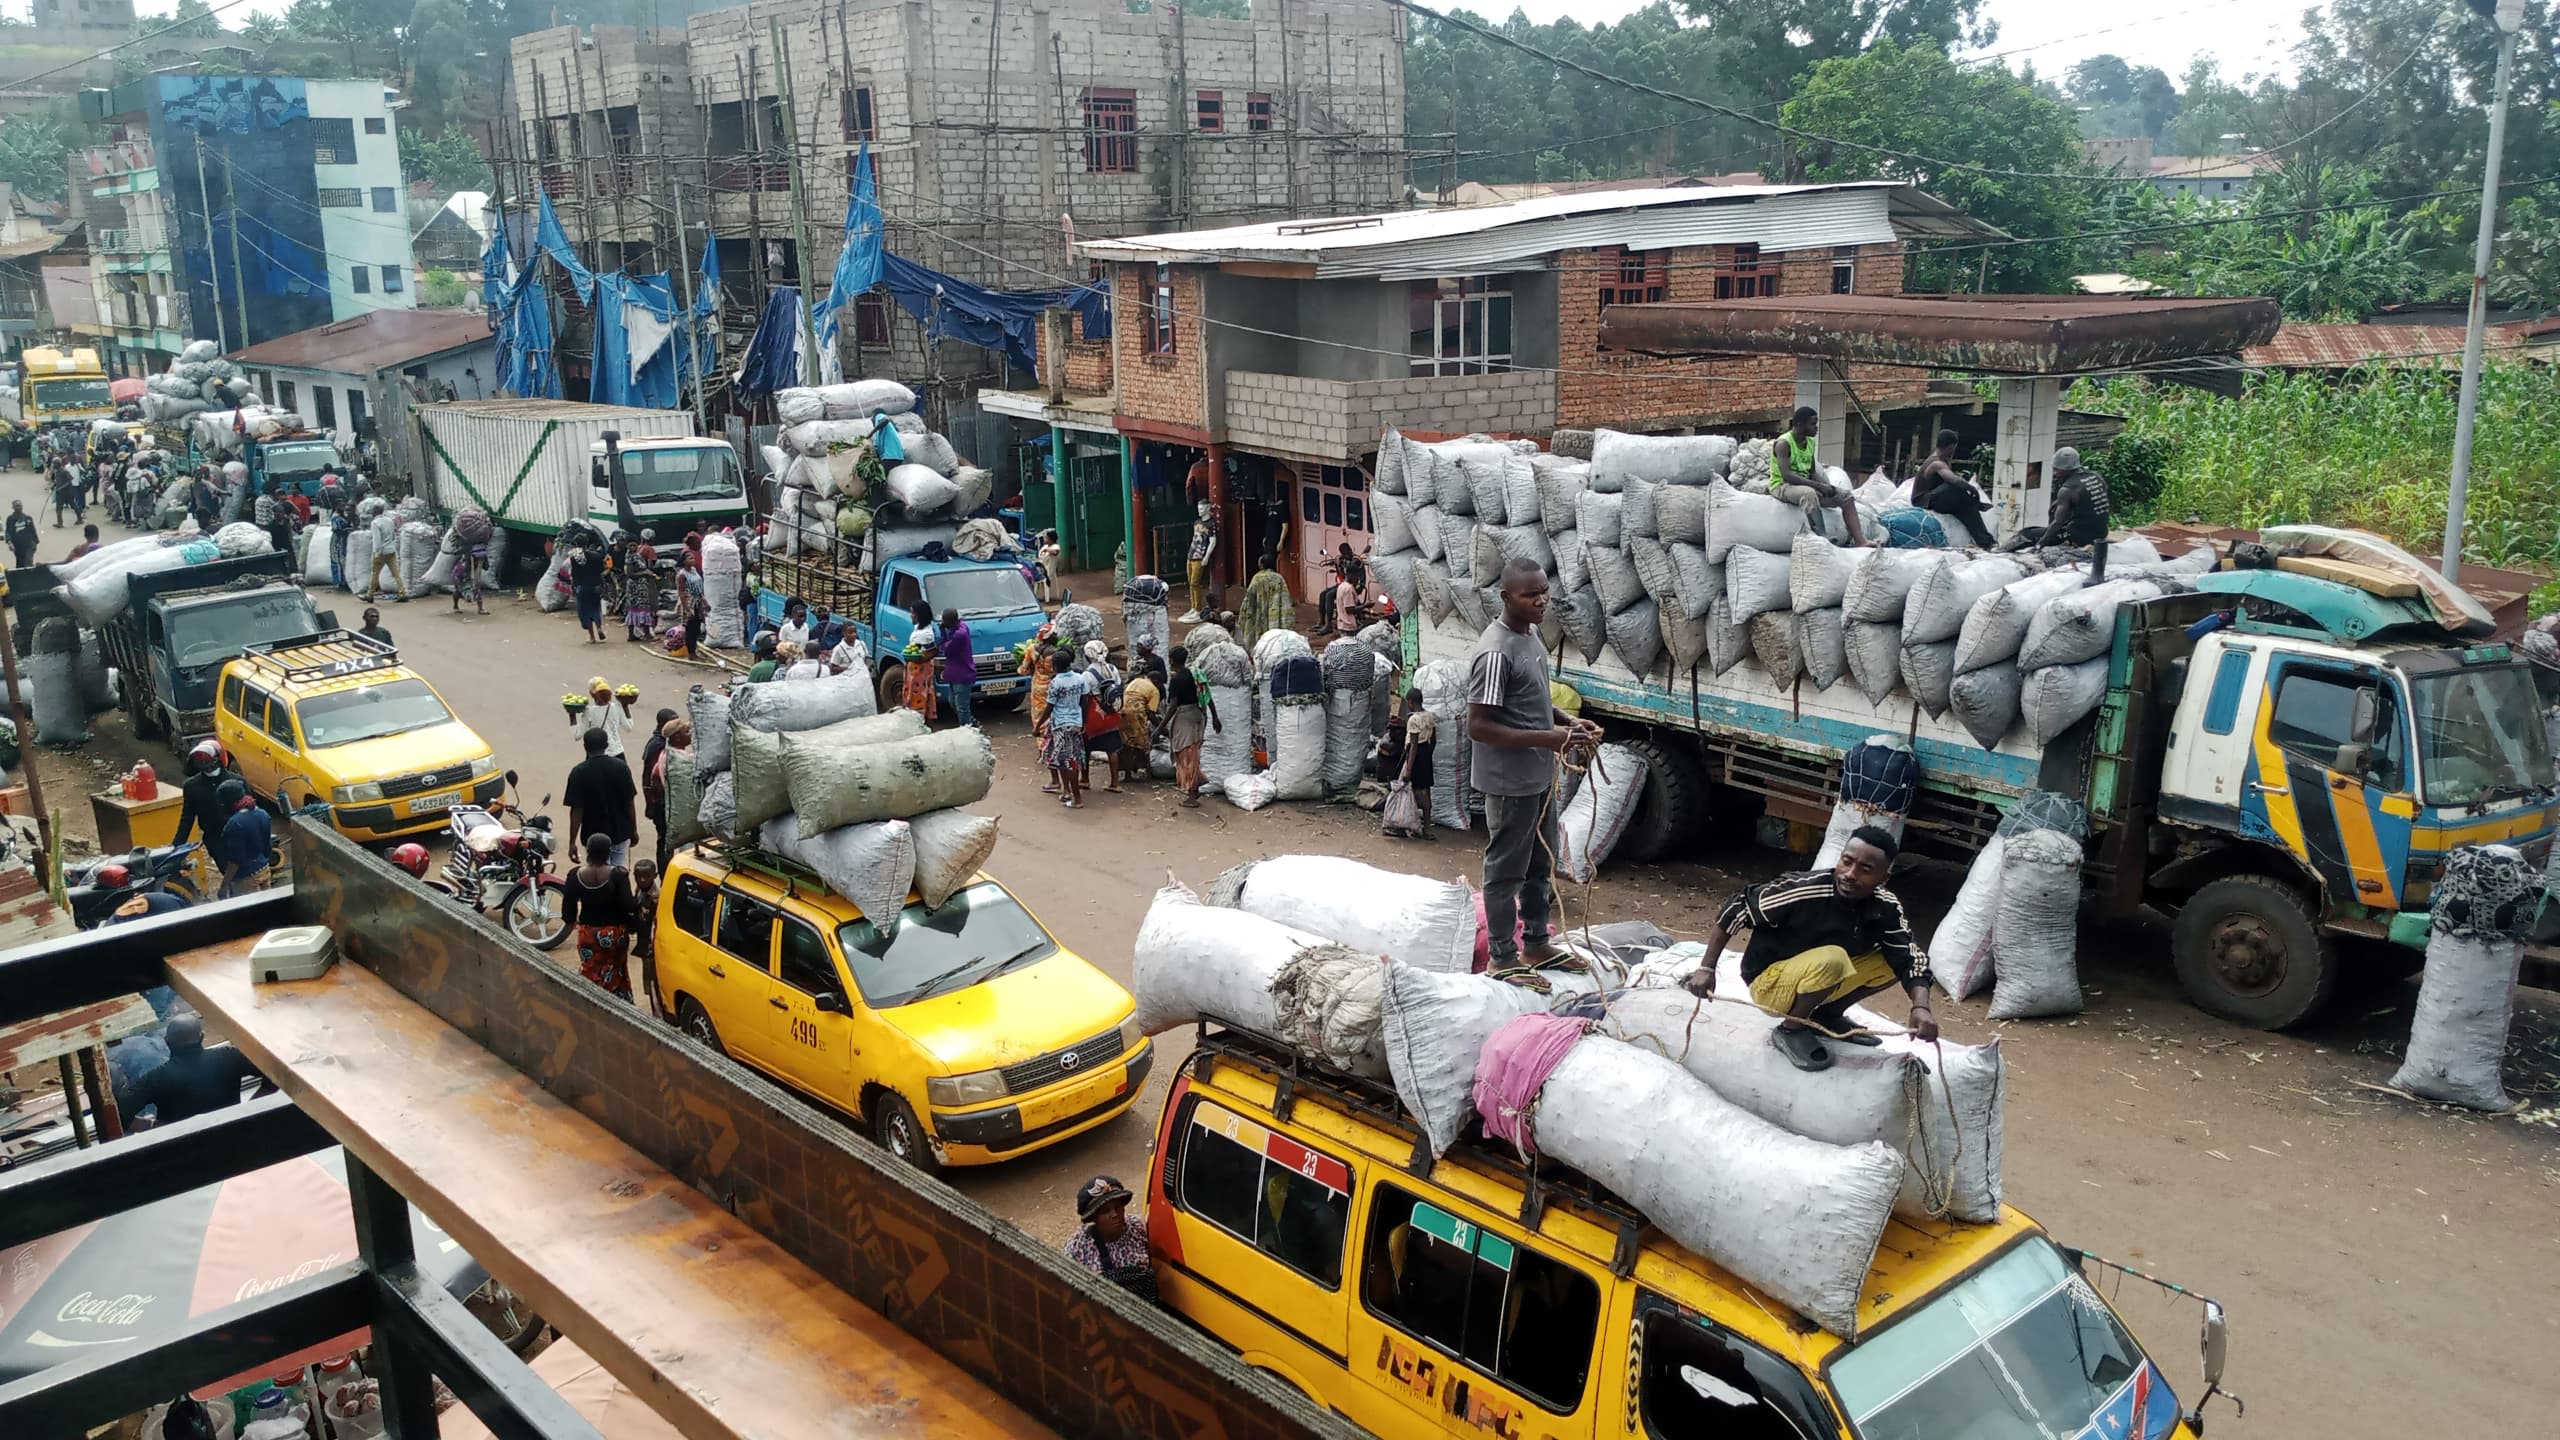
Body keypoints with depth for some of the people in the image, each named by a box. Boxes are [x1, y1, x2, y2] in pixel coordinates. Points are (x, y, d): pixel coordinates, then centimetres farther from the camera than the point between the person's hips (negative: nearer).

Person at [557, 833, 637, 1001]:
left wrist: (570, 920, 15)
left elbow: (568, 906, -5)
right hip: (615, 933, -1)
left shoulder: (575, 875, -11)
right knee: (617, 973, 18)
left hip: (588, 932, 1)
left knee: (591, 972, 12)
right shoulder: (618, 874, -18)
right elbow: (628, 905, -21)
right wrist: (639, 905, 0)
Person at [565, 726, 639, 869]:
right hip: (621, 832, 2)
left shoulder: (579, 772, -13)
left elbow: (576, 810, -13)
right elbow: (630, 802, -1)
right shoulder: (621, 767, -5)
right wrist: (634, 830, 11)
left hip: (594, 836, -2)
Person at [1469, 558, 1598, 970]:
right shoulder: (1495, 653, -25)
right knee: (1506, 870, 5)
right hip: (1510, 782, -9)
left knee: (1541, 863, 20)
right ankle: (1504, 957, 18)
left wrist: (1568, 720, 2)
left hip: (1539, 776, 9)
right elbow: (1477, 726, -25)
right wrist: (1547, 739, -28)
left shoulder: (1530, 633, 5)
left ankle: (1536, 944, 35)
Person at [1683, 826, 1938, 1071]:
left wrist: (1920, 1007, -29)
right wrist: (1707, 969, -20)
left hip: (1821, 977, 6)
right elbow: (1737, 910, -20)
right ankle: (1791, 1030, -8)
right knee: (1831, 960, -33)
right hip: (1770, 983, -6)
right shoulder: (1802, 889, -28)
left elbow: (1911, 959, -9)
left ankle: (1828, 1015, 11)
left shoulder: (1886, 909, -13)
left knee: (1893, 961, -8)